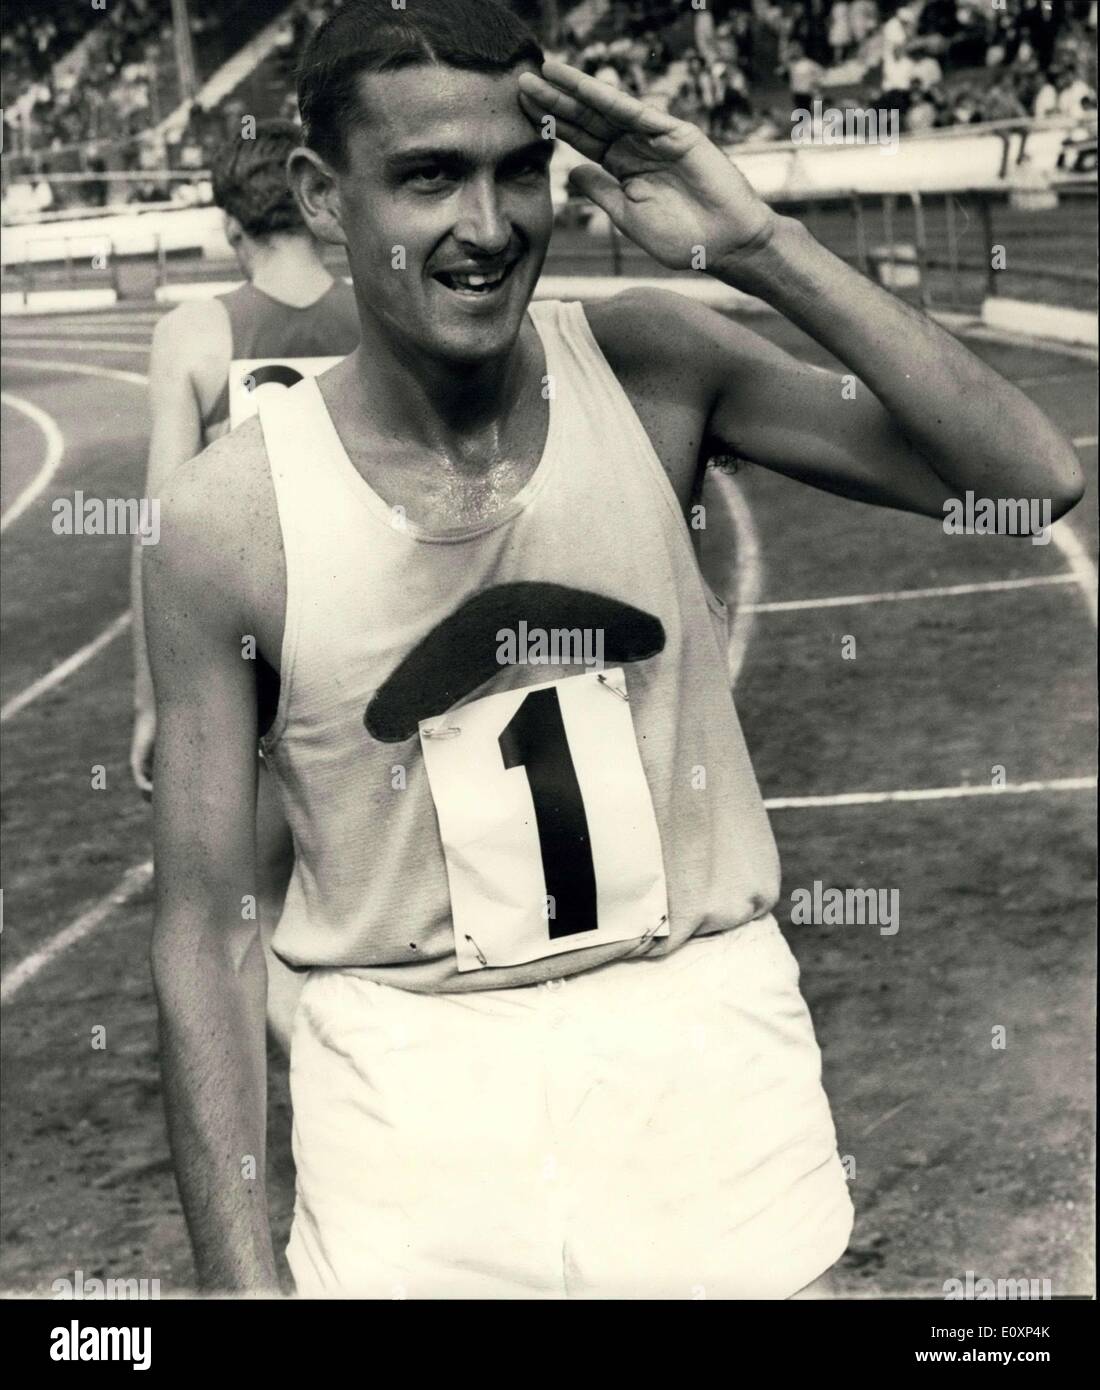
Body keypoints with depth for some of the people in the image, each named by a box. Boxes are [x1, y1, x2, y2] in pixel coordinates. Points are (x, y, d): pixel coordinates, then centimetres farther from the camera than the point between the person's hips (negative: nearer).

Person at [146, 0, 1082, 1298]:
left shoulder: (647, 368, -7)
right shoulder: (230, 518, -11)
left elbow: (1035, 477, -12)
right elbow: (203, 922, -5)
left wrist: (763, 248, -19)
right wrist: (238, 1276, -7)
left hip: (707, 1038, 2)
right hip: (411, 1082, -1)